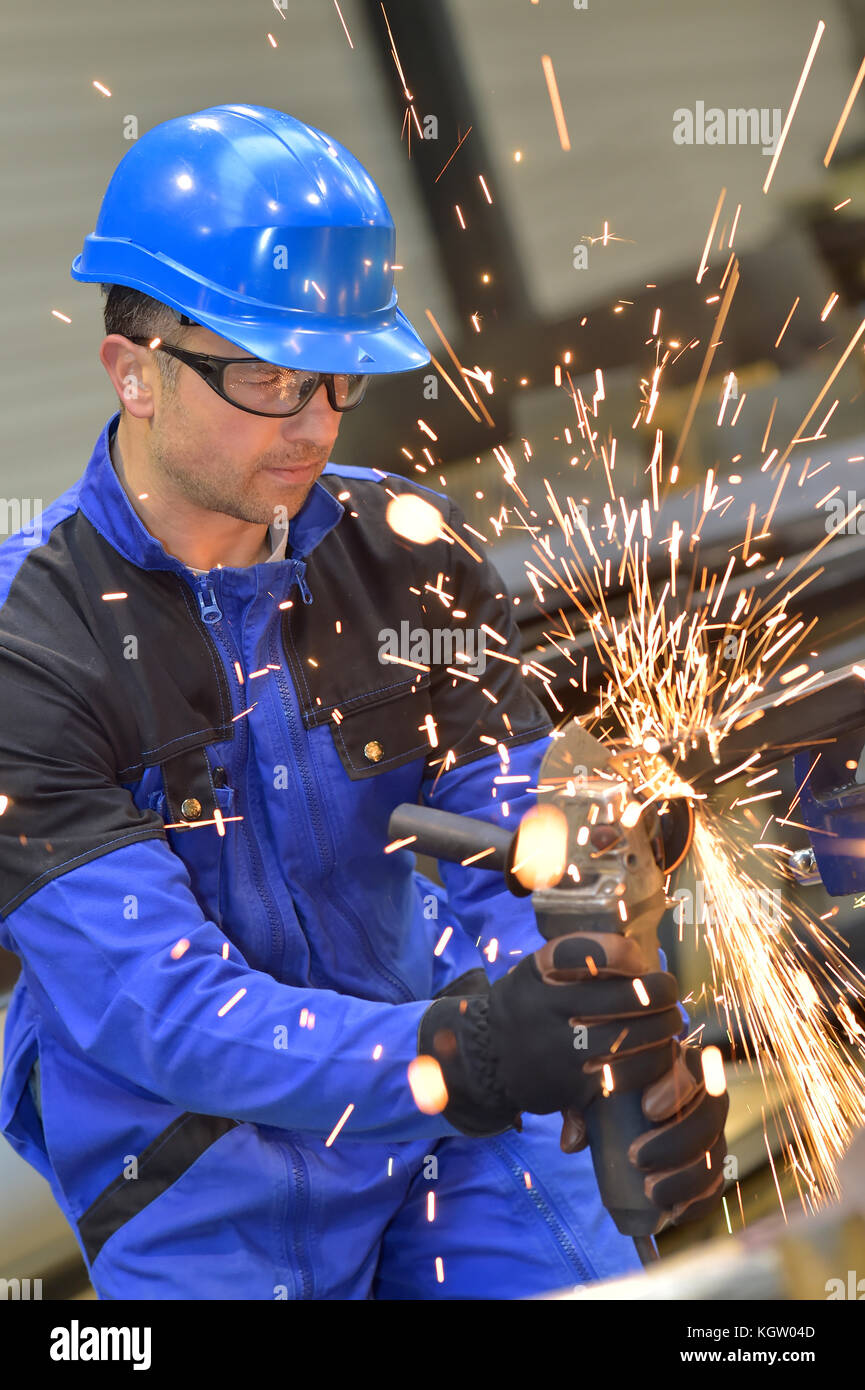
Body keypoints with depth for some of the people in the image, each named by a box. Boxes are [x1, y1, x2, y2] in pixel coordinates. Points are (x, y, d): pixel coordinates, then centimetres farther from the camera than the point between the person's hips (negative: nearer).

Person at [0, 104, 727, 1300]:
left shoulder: (416, 553, -5)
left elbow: (513, 865, -9)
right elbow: (157, 1005, -26)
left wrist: (633, 1052, -30)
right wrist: (455, 1055, -41)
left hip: (448, 1126, 3)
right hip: (200, 1179, -3)